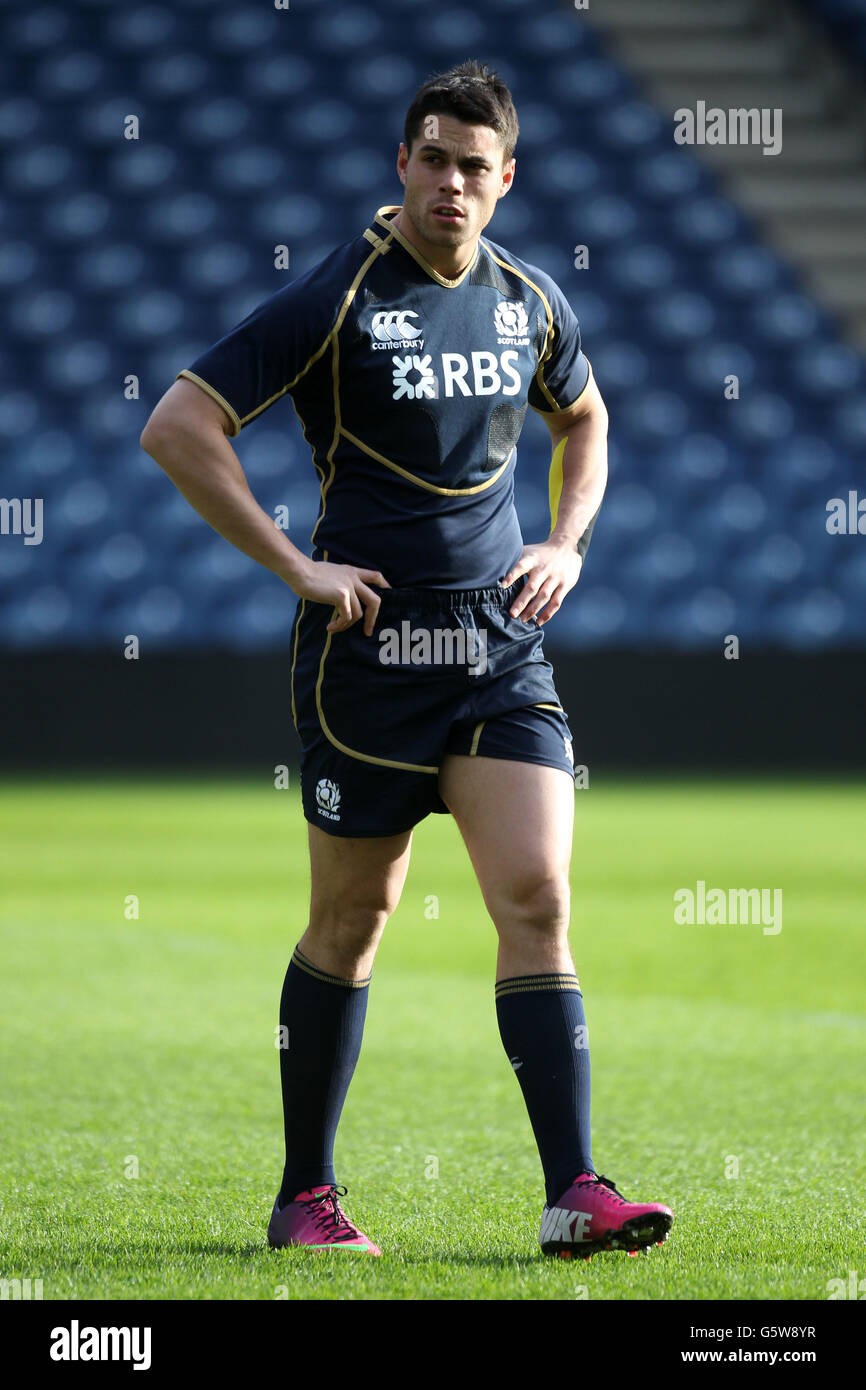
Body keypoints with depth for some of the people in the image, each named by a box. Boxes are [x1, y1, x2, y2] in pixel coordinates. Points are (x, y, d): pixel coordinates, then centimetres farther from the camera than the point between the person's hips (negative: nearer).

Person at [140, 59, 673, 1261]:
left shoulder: (530, 301, 7)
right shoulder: (337, 297, -9)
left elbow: (583, 417, 29)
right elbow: (177, 427, -12)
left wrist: (568, 545, 12)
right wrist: (296, 566, -14)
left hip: (502, 646, 4)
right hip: (370, 650, -4)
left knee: (538, 900, -8)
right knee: (352, 923, 5)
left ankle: (574, 1194, -11)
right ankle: (306, 1196, 18)